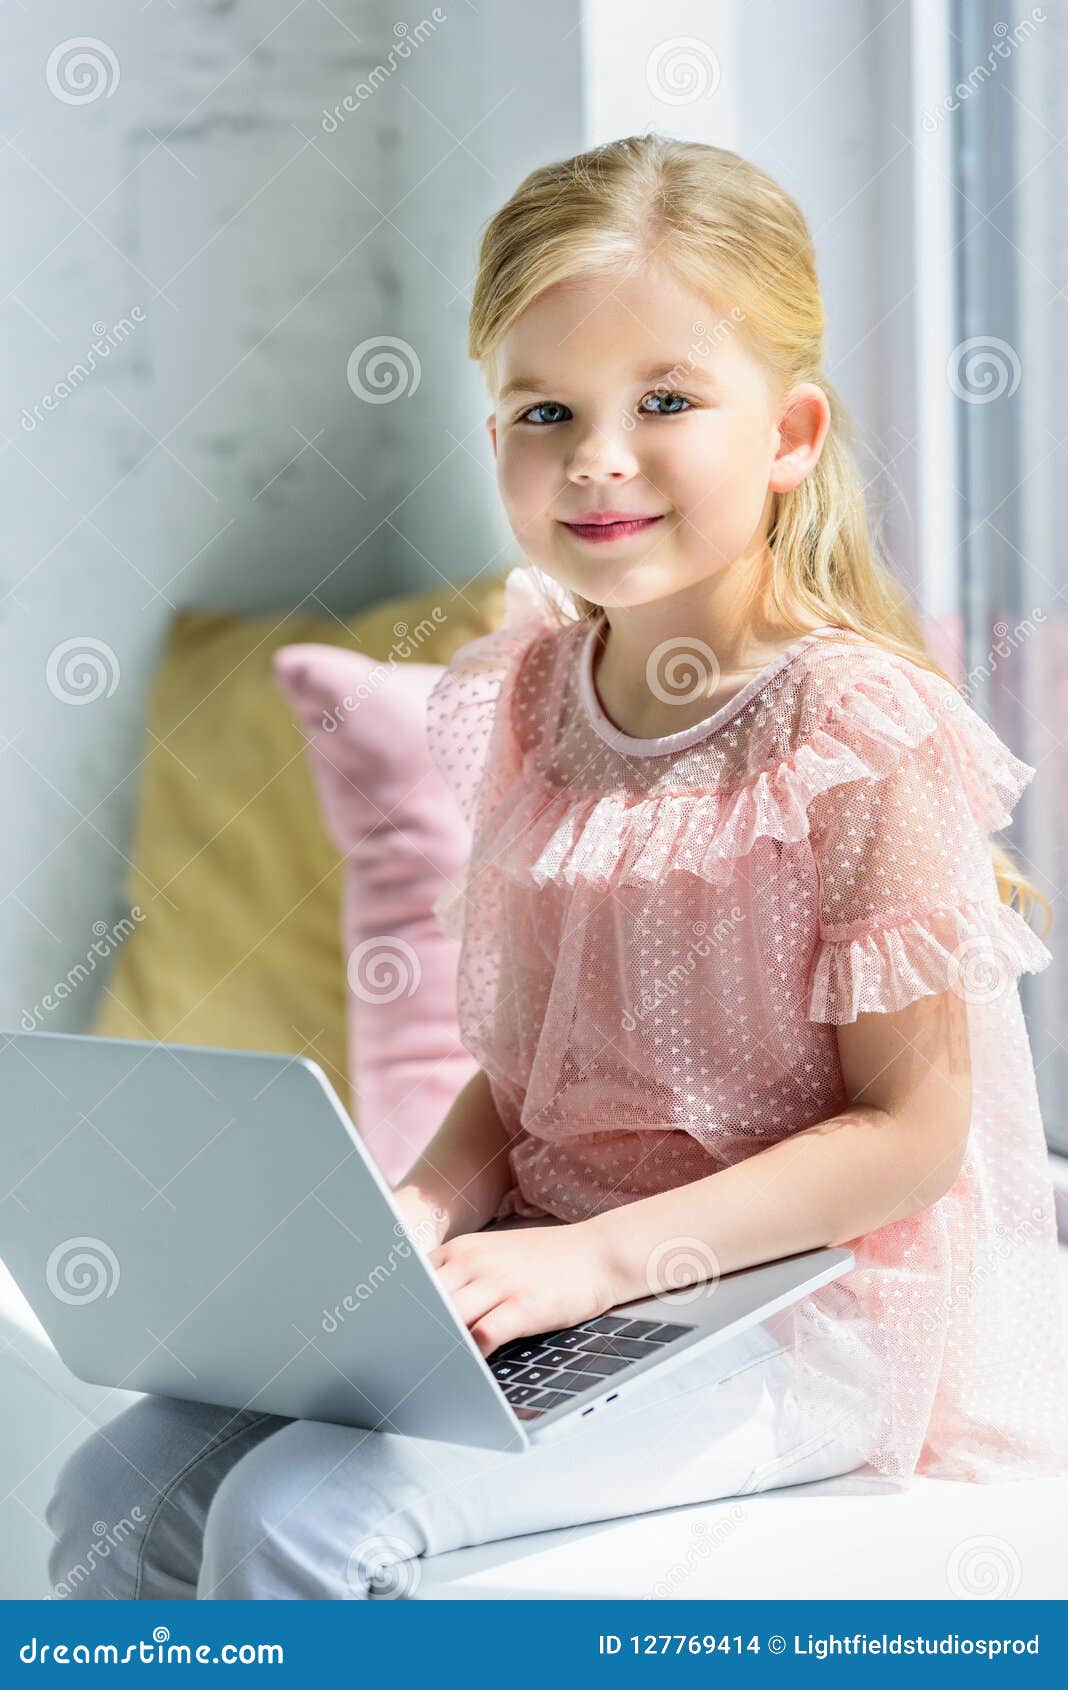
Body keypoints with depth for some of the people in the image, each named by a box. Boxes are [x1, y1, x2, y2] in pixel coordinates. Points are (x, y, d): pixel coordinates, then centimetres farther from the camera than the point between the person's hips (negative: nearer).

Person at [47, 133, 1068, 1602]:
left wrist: (602, 1255, -21)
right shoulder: (525, 710, 6)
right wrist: (424, 1213, -8)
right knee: (122, 1491, -5)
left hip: (791, 1307, -6)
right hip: (559, 1286, 7)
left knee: (302, 1519, -23)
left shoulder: (860, 731, -13)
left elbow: (914, 1126, -14)